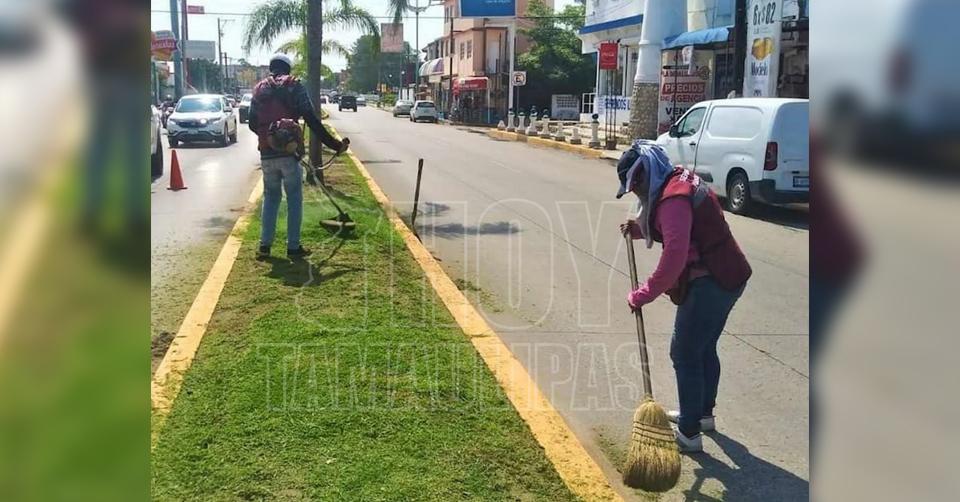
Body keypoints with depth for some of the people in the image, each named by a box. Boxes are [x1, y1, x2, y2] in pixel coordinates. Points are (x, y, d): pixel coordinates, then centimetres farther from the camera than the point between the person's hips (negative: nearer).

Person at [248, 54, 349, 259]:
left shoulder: (259, 89, 11)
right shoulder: (294, 86, -1)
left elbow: (252, 124, 15)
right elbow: (312, 121, -9)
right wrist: (335, 144, -6)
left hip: (267, 154, 4)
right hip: (289, 152, -4)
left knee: (270, 197, 16)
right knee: (294, 199, 5)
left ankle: (265, 245, 14)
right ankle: (293, 247, 6)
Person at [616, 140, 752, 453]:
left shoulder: (673, 198, -22)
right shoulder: (681, 182, 11)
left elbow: (674, 257, -29)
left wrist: (643, 295, -22)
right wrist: (640, 229, 9)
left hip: (710, 283, -10)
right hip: (728, 275, 10)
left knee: (685, 355, -1)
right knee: (705, 349, 23)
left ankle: (689, 434, 7)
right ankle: (703, 413, 40)